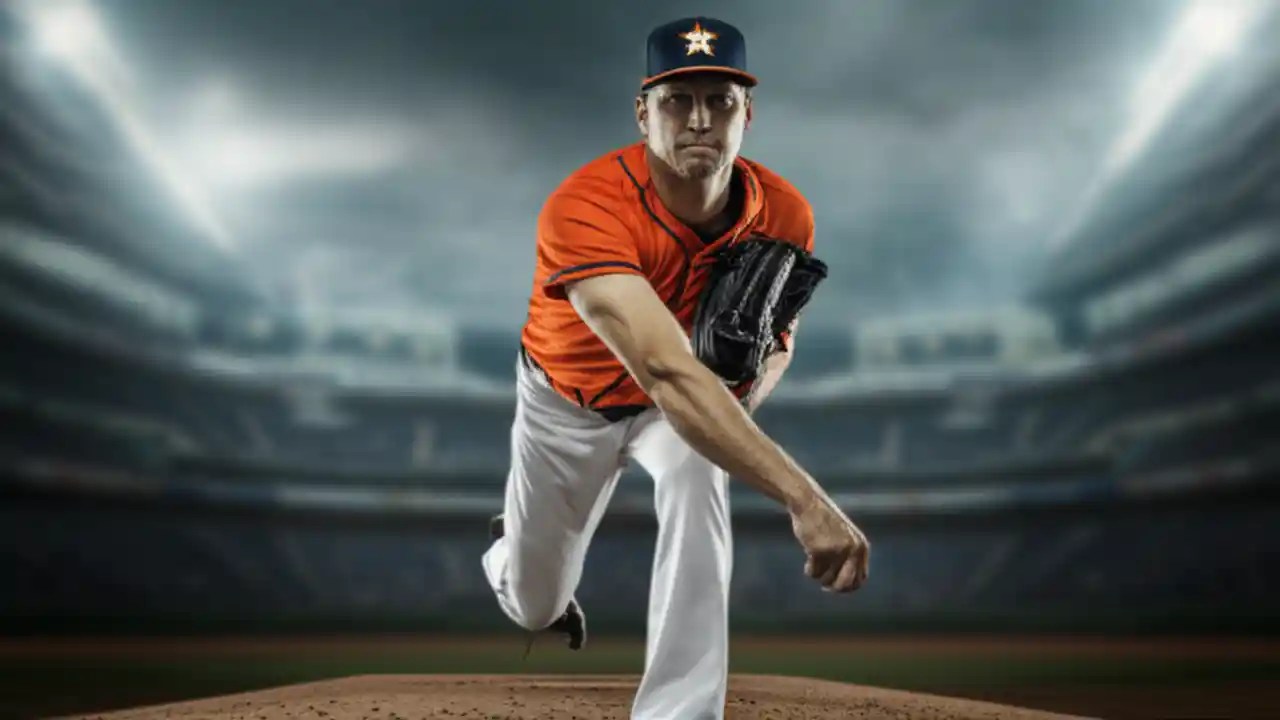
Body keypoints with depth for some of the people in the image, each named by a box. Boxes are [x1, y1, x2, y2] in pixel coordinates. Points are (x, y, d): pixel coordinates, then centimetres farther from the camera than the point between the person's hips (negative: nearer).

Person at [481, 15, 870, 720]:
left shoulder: (785, 214, -23)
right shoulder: (584, 208, -40)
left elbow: (777, 332, -1)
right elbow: (666, 373, -53)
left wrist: (755, 379, -28)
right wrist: (805, 498, -62)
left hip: (692, 395, 2)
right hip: (568, 402, -2)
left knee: (698, 477, -34)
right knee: (535, 607, 14)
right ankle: (511, 552, 55)